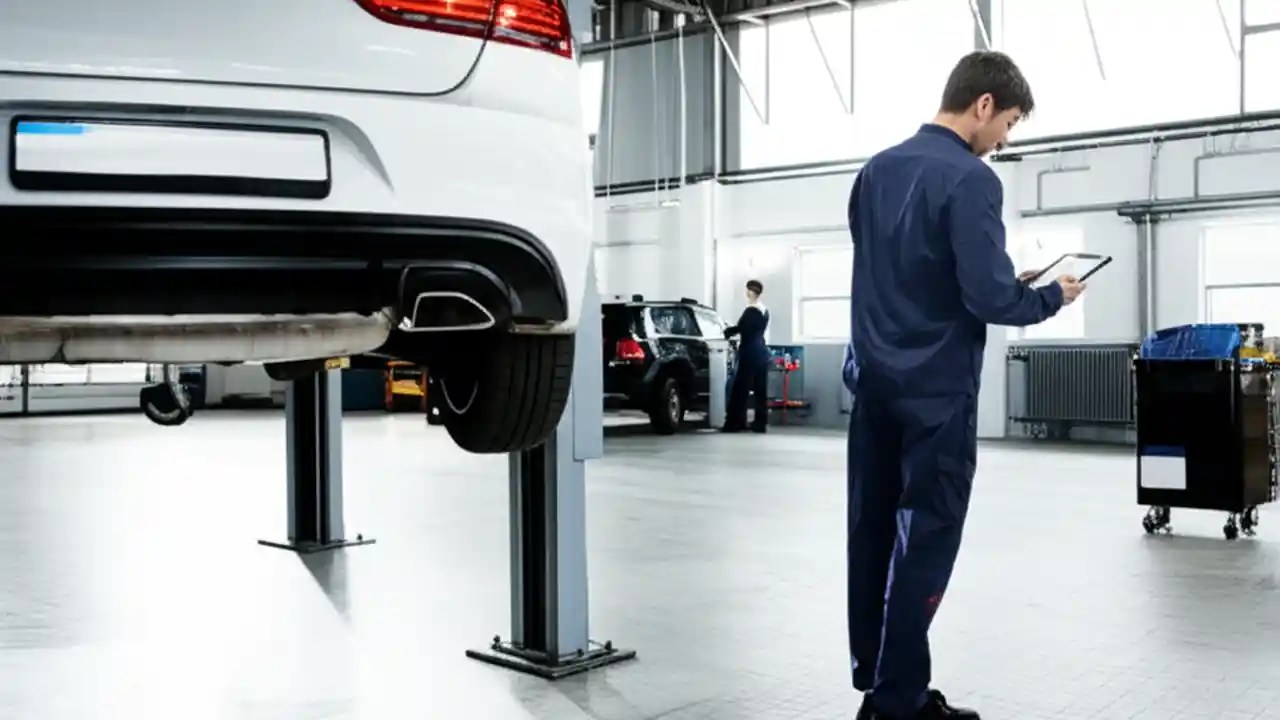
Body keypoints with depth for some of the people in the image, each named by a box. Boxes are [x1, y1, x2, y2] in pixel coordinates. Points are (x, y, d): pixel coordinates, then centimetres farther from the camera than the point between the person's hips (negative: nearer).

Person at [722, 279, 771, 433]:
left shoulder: (750, 311, -14)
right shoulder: (765, 311, 12)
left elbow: (741, 328, -14)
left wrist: (725, 332, 2)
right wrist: (731, 331, 14)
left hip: (750, 353, -9)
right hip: (761, 352, 9)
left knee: (739, 389, -5)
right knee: (761, 390, 7)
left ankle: (734, 423, -6)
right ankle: (760, 423, 8)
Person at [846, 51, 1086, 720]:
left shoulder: (876, 170, 11)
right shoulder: (970, 179, -14)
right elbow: (991, 298, -19)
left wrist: (1012, 284, 16)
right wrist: (1051, 295, 1)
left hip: (874, 378, 8)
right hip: (936, 391, -7)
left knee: (873, 533, 11)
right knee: (923, 541, -1)